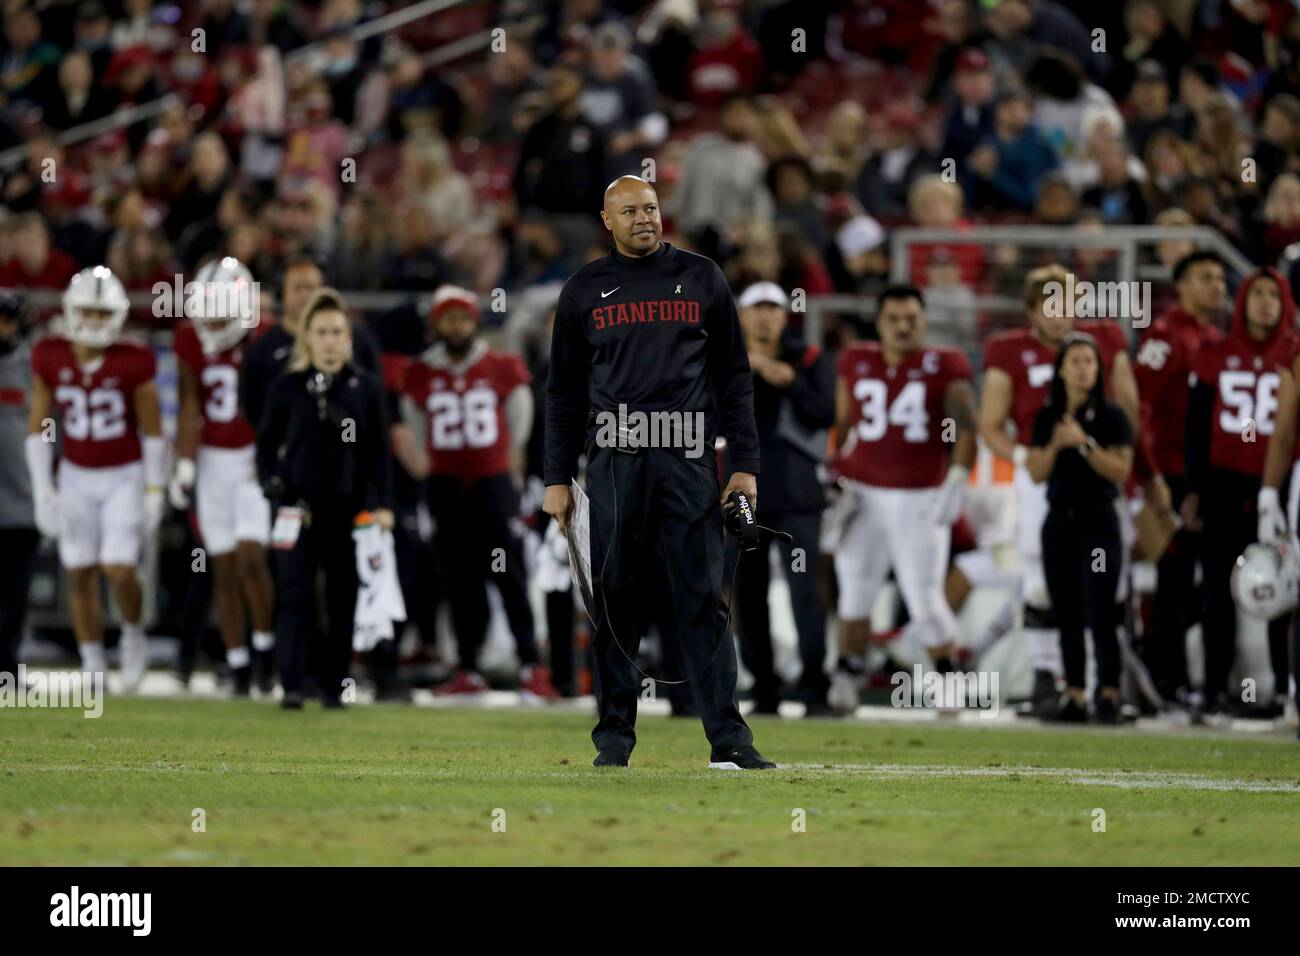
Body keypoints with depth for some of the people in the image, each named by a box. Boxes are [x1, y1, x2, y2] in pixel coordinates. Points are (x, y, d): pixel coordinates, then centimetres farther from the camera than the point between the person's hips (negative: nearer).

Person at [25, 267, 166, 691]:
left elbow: (152, 432, -5)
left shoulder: (133, 364, -14)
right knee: (80, 574, 3)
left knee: (119, 570, -14)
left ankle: (133, 636, 16)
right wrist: (43, 492, -4)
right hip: (76, 478, 3)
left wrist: (154, 492, -6)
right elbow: (38, 428, 0)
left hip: (125, 478, -3)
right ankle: (92, 667, 13)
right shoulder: (50, 360, -7)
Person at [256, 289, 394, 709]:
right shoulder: (287, 387, 3)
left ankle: (332, 683, 12)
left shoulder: (366, 387, 5)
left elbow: (378, 451, 6)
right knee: (296, 593, -9)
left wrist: (382, 504, -2)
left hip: (347, 505, 1)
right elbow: (267, 441, 10)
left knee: (343, 597, 4)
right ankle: (291, 685, -11)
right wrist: (270, 480, -7)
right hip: (298, 504, -1)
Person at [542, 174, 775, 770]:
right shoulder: (584, 290, 11)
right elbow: (564, 391, 13)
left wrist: (745, 466, 3)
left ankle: (728, 738, -9)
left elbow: (734, 377, 11)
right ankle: (614, 736, 10)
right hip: (612, 461, 1)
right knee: (615, 601, 2)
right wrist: (557, 480, 6)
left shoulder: (701, 278, 10)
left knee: (700, 600, -5)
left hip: (687, 460, -1)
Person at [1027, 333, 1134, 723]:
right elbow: (1036, 472, 5)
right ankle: (1075, 694, 9)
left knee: (1100, 614, -11)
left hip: (1098, 522, -4)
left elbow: (1120, 470, -9)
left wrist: (1084, 443, -18)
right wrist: (1055, 445, -12)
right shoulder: (1047, 417, 9)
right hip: (1059, 522, 4)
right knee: (1068, 616, 6)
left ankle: (1109, 694, -10)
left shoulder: (1112, 417, -3)